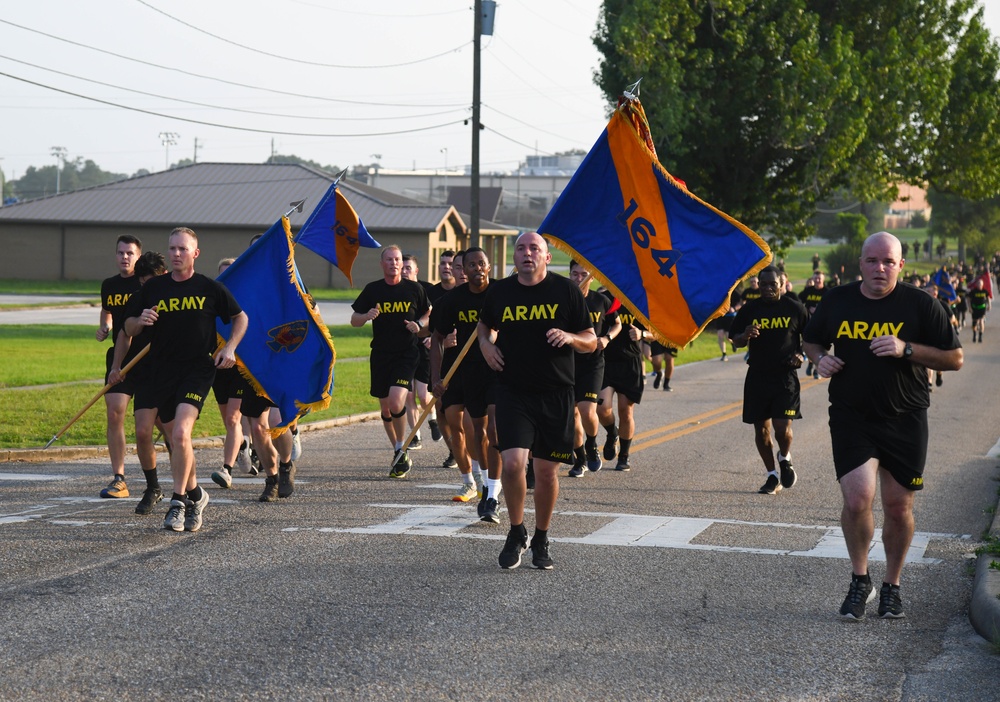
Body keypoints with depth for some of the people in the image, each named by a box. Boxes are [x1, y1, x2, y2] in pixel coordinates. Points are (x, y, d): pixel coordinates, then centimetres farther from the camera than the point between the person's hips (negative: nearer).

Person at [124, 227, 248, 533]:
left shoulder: (210, 288, 0)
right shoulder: (152, 288, 5)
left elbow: (240, 317, 13)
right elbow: (129, 329, 12)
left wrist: (230, 347, -3)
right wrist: (140, 321, -11)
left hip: (198, 370, -4)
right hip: (162, 372, 4)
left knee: (181, 434, -21)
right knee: (176, 440, 11)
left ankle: (178, 502, -13)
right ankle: (195, 494, 32)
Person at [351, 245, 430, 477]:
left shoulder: (414, 289, 3)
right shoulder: (372, 289, 5)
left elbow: (428, 314, 15)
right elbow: (354, 320, 9)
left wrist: (419, 324, -6)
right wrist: (366, 316, -13)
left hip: (406, 355, -3)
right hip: (380, 355, 3)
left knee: (396, 402, -21)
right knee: (385, 408, 9)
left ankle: (401, 449, -1)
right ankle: (399, 454, 27)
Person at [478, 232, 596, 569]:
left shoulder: (566, 291, 0)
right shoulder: (499, 291, 4)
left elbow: (591, 341, 4)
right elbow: (485, 324, 25)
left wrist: (569, 337, -16)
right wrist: (485, 343, 4)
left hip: (555, 393, 0)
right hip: (512, 392, 0)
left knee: (547, 470, 6)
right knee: (512, 463, -15)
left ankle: (541, 540, 26)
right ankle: (516, 533, 8)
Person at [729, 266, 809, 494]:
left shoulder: (794, 308, 0)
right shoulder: (749, 310, 4)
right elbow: (736, 342, 6)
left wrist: (801, 355, -6)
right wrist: (746, 336, -16)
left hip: (785, 376, -2)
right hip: (757, 377, 3)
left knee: (782, 428, -12)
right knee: (761, 430, 6)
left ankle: (785, 459, 21)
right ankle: (772, 476, 22)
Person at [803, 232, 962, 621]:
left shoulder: (920, 305, -5)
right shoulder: (837, 301, 2)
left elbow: (955, 358, -4)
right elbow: (810, 340, 19)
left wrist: (907, 350, -18)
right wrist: (820, 358, -4)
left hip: (905, 421, 0)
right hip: (851, 417, 0)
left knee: (898, 508, 6)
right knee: (857, 500, -14)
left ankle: (892, 586, 26)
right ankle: (860, 581, 8)